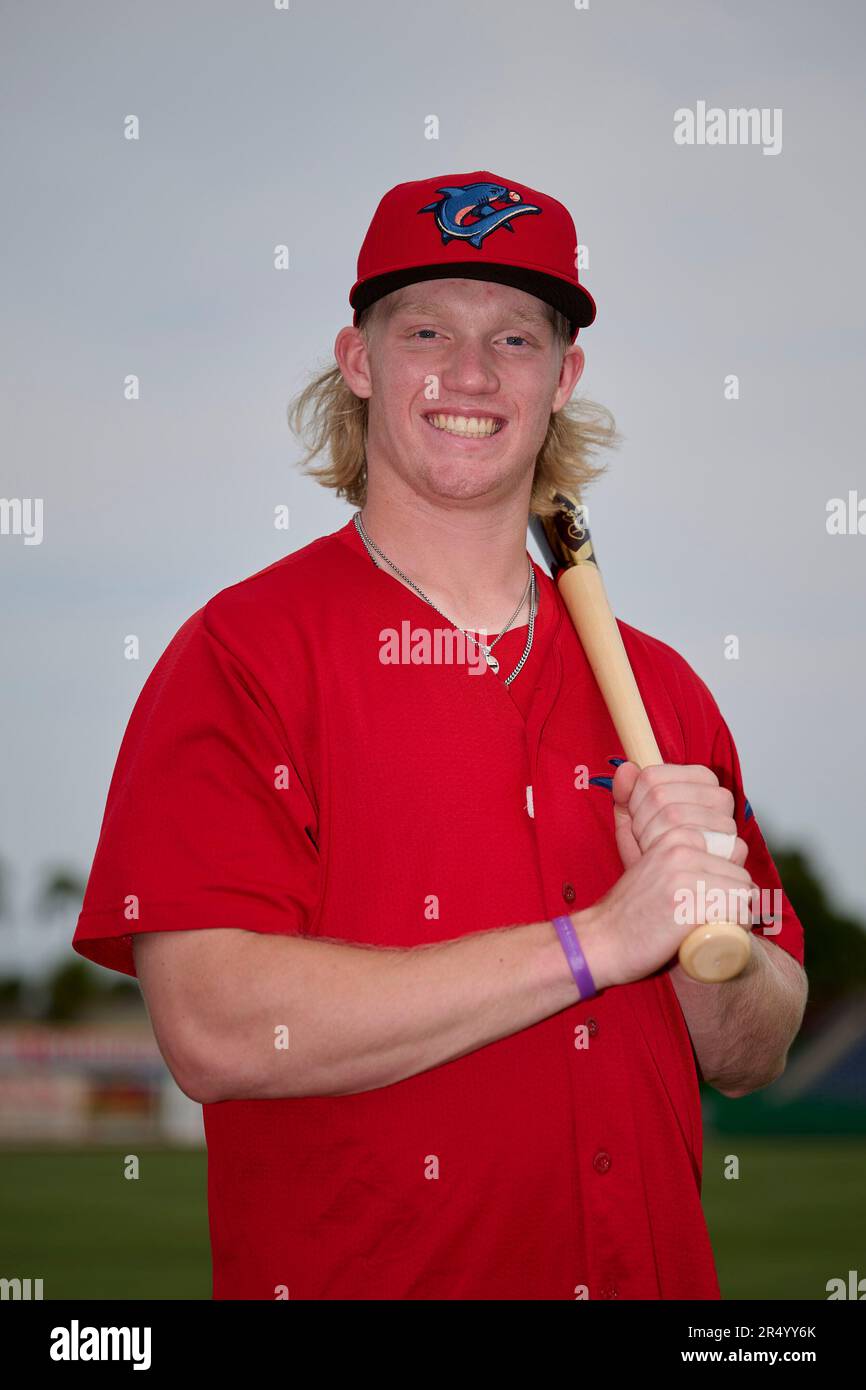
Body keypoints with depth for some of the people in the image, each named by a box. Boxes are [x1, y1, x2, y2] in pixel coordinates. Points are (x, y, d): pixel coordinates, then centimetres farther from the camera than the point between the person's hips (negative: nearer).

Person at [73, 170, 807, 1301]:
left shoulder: (655, 685, 4)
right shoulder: (245, 650, -9)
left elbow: (752, 1061, 7)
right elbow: (213, 1030, -21)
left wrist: (709, 927, -15)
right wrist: (599, 939, -21)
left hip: (654, 1277, 4)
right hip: (350, 1275, -4)